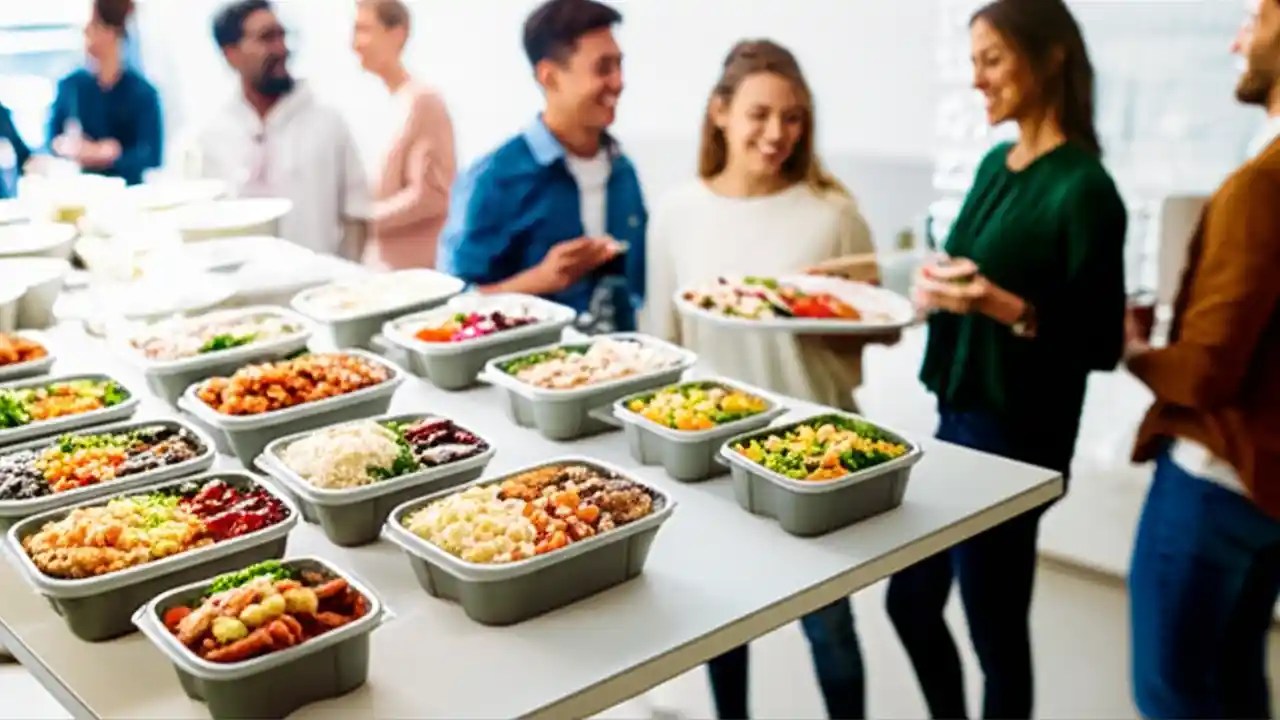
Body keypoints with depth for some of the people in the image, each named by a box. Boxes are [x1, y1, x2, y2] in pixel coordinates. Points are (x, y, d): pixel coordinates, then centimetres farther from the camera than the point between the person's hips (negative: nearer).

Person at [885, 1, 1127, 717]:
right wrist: (939, 283, -3)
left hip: (1015, 439, -8)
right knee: (910, 602, 18)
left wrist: (1007, 308, -28)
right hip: (956, 418, 8)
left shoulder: (1084, 188, -15)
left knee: (997, 631, 6)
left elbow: (1101, 341, -15)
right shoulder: (996, 164, 9)